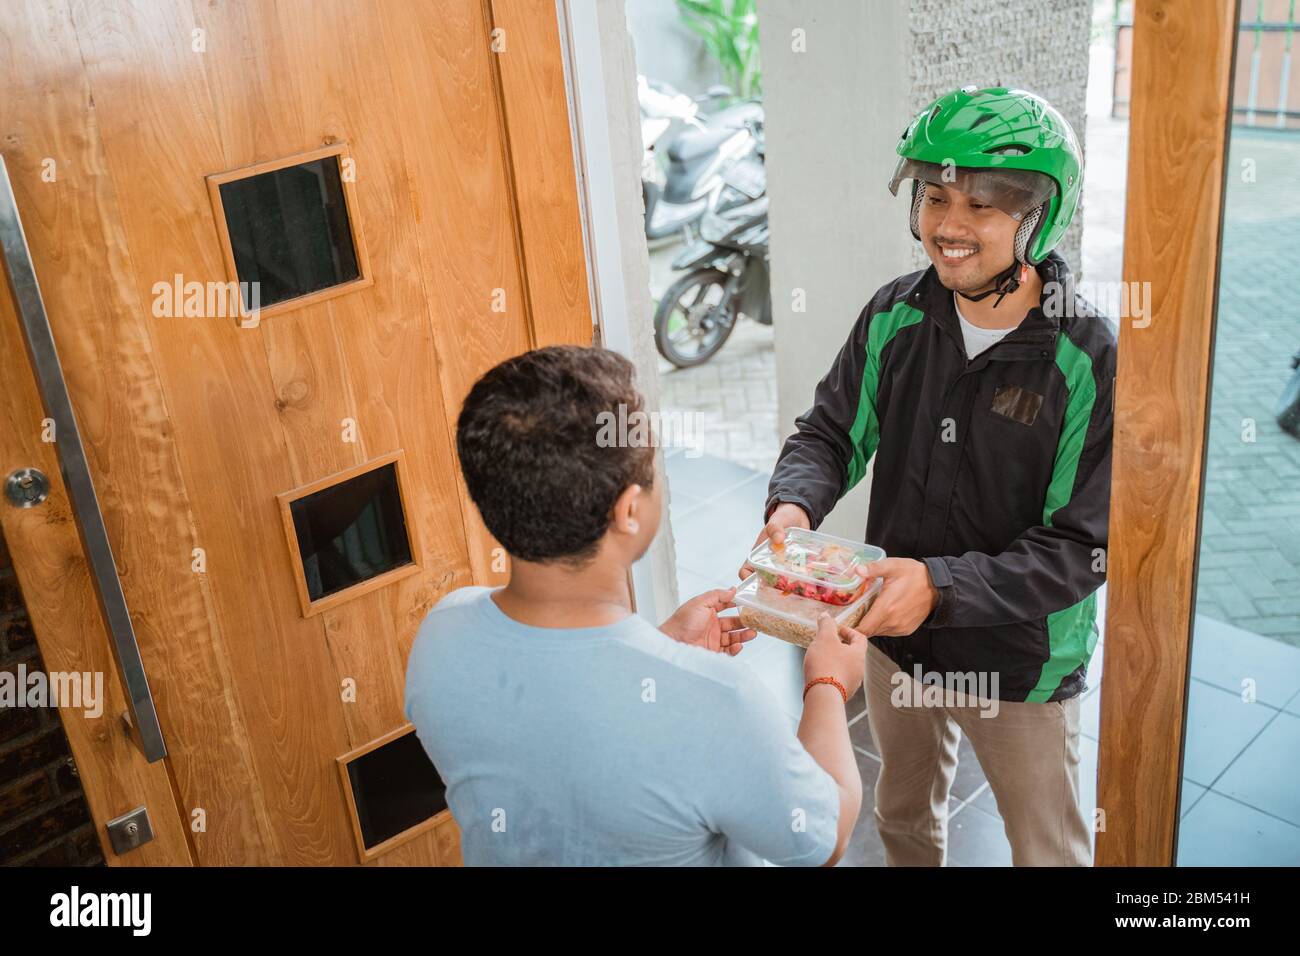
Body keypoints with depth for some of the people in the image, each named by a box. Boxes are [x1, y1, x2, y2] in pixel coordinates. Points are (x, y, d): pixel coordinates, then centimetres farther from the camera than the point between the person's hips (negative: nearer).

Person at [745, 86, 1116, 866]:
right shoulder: (896, 317, -10)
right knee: (904, 814, 30)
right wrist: (793, 506, -23)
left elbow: (1084, 547, -24)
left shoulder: (1090, 361, -24)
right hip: (896, 636, 4)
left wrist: (942, 585, -36)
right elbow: (831, 433, 0)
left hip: (1019, 659, -4)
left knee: (1048, 846, 20)